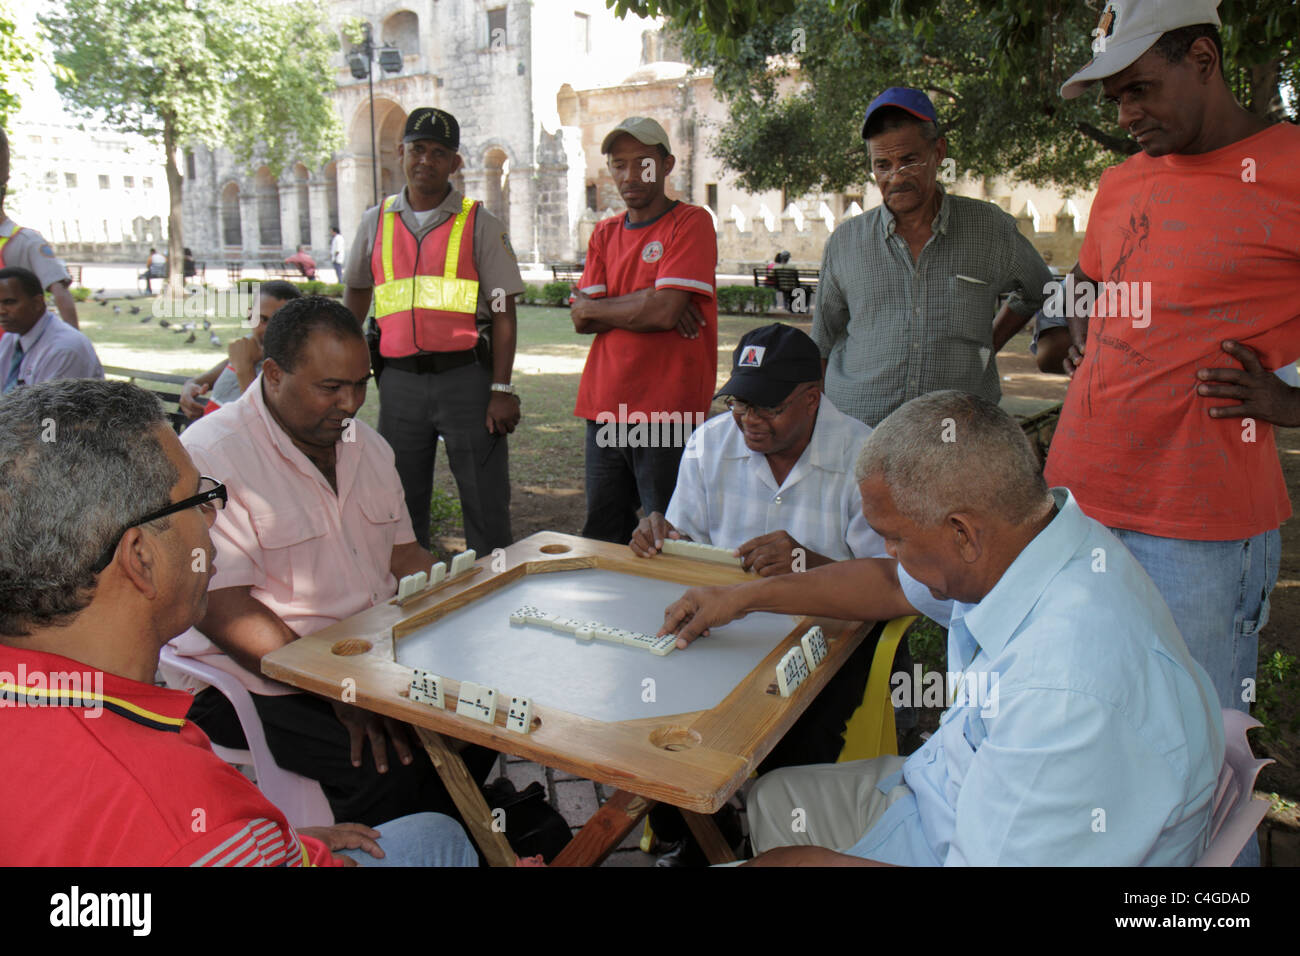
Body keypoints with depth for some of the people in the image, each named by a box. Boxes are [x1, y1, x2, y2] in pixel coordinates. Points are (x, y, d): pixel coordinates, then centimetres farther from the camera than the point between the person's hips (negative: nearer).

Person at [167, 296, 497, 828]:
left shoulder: (367, 445, 10)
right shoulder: (211, 455, -15)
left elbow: (404, 556, 13)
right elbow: (221, 610, -21)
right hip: (255, 679, -7)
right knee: (393, 767, -26)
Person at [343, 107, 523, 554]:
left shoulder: (480, 224, 3)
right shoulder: (376, 222, 12)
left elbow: (503, 313, -1)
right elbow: (356, 294, 24)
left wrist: (502, 390, -9)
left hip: (466, 376, -3)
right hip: (399, 379, 3)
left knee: (485, 503, 0)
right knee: (399, 504, 10)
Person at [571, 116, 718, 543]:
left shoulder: (691, 222, -3)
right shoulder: (604, 233, 16)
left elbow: (664, 312, -17)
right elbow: (581, 321, 5)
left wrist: (595, 306, -1)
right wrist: (647, 301, -8)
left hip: (667, 411, -6)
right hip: (604, 405, 6)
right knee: (602, 537, 13)